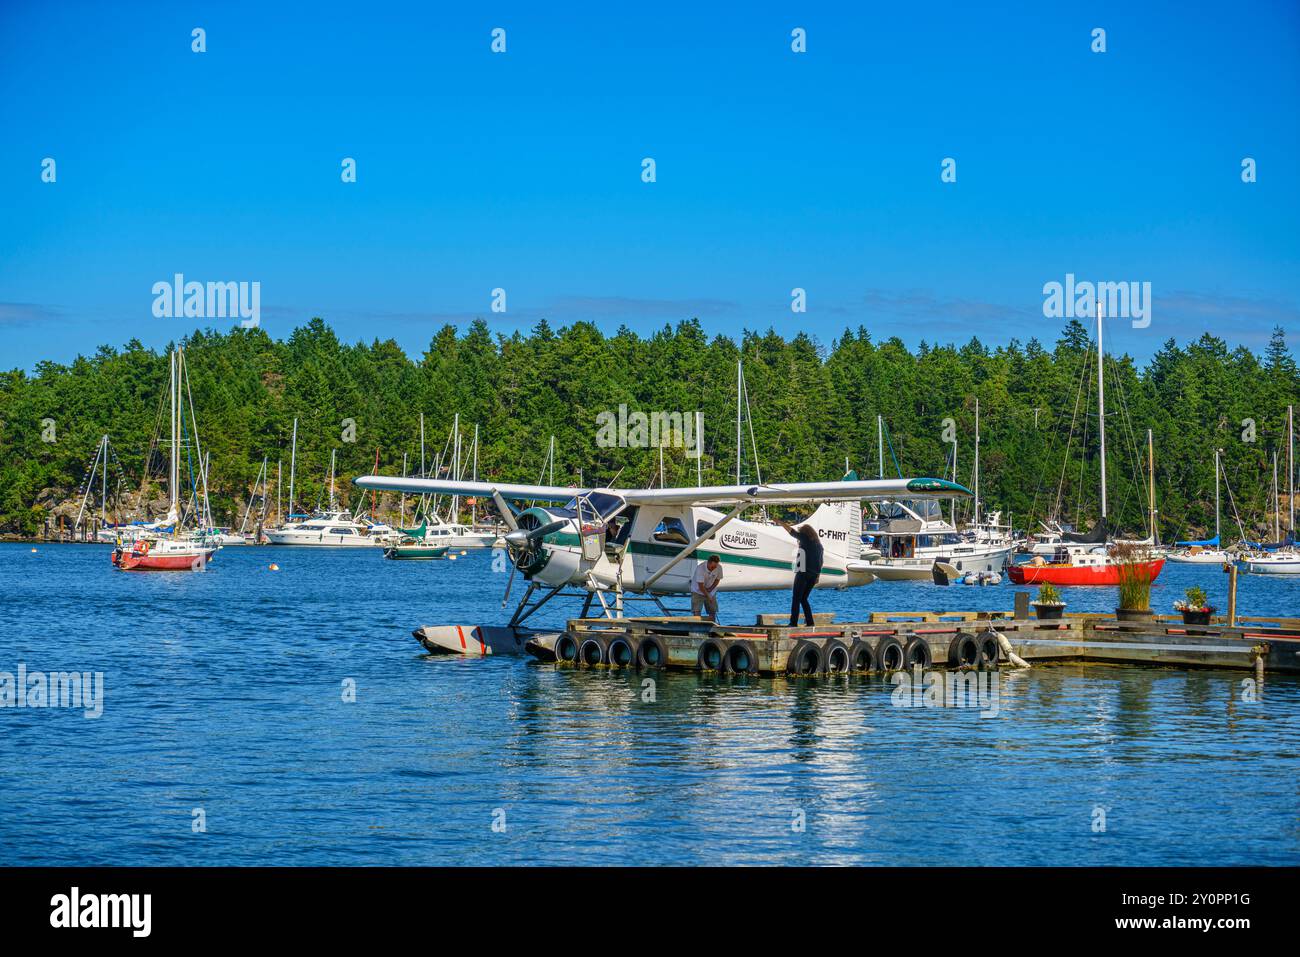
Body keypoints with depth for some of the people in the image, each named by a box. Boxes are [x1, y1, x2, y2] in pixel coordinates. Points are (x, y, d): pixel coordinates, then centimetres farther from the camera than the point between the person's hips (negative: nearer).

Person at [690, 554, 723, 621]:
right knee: (696, 612, -14)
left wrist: (710, 589, -11)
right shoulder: (700, 568, -30)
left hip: (710, 592, 4)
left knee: (713, 612, 2)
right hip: (697, 591, -4)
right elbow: (700, 585, -29)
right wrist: (708, 597, -30)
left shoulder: (719, 567, -15)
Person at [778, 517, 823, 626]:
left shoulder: (805, 539, -2)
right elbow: (820, 562, 17)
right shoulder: (818, 544, 17)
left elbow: (792, 531, 4)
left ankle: (793, 623, -14)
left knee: (796, 599, -7)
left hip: (803, 573, -7)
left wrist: (780, 523, 16)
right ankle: (809, 621, 10)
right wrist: (817, 576, 20)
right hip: (814, 574, 7)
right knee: (803, 598, 16)